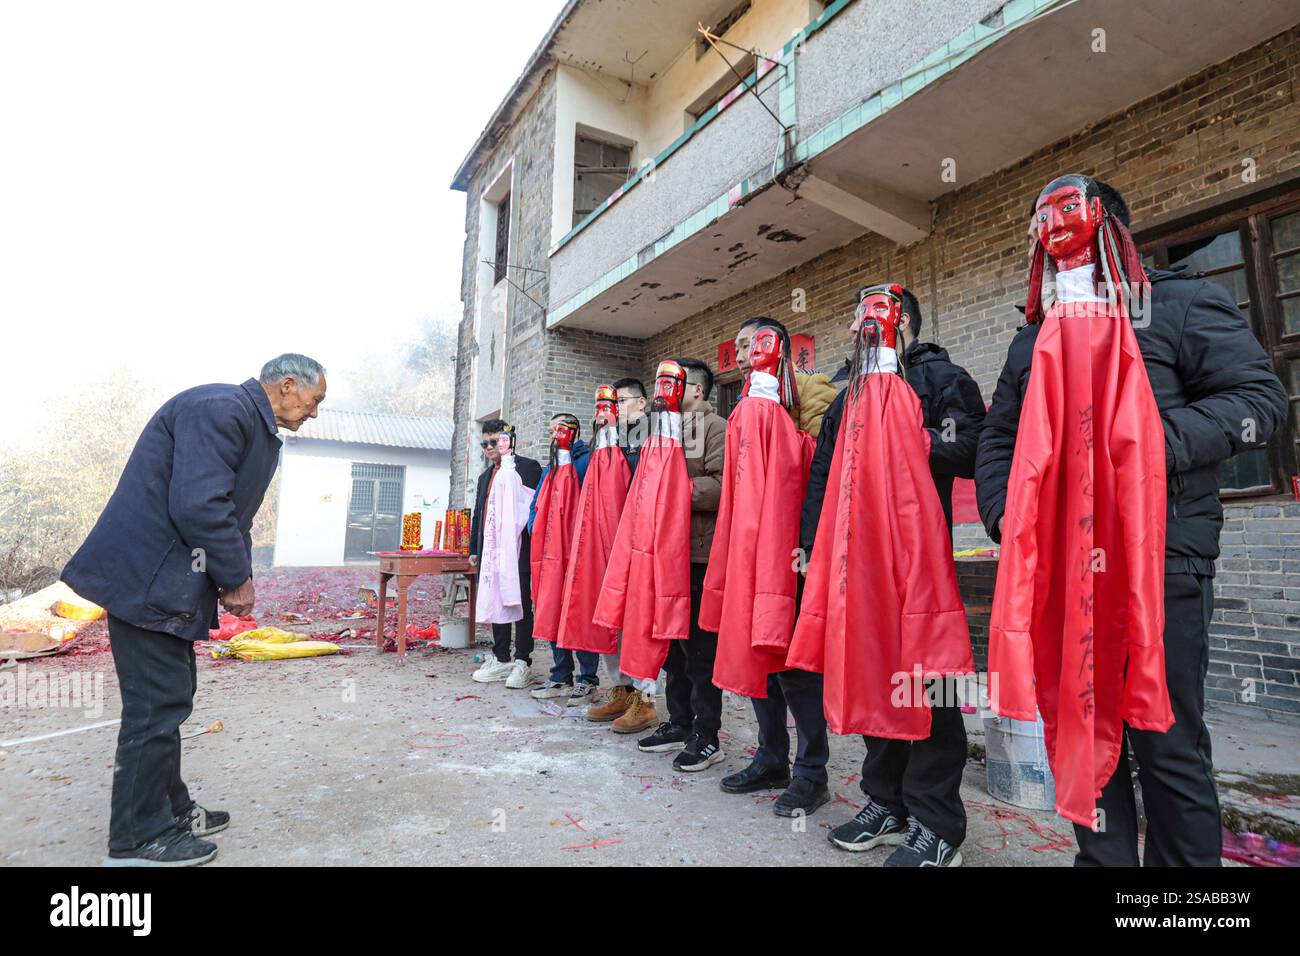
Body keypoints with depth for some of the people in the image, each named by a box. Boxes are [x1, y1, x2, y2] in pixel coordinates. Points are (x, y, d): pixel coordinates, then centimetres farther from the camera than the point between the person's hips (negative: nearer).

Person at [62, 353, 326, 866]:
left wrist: (235, 576, 7)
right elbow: (198, 507, -27)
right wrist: (237, 579, -16)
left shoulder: (253, 425, 14)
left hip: (167, 582, 11)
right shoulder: (222, 408, -19)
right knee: (158, 705, -2)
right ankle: (139, 837, 12)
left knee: (169, 698, 18)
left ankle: (170, 809, 31)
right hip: (146, 576, -11)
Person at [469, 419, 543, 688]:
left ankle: (522, 662, 4)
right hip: (491, 550, 7)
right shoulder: (486, 476, 22)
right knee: (496, 603, 11)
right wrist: (475, 548, 21)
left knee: (521, 604, -2)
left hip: (518, 550, -7)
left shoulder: (527, 467, -1)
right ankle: (501, 660, 21)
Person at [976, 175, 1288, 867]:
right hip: (1056, 564, 5)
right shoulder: (1033, 340, 19)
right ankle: (1103, 857, 26)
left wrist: (1158, 445, -18)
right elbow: (997, 440, 18)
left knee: (1165, 741, 2)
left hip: (1158, 559, -4)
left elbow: (1260, 397, -2)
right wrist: (1003, 514, 2)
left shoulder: (1177, 303, 6)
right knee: (1079, 728, 10)